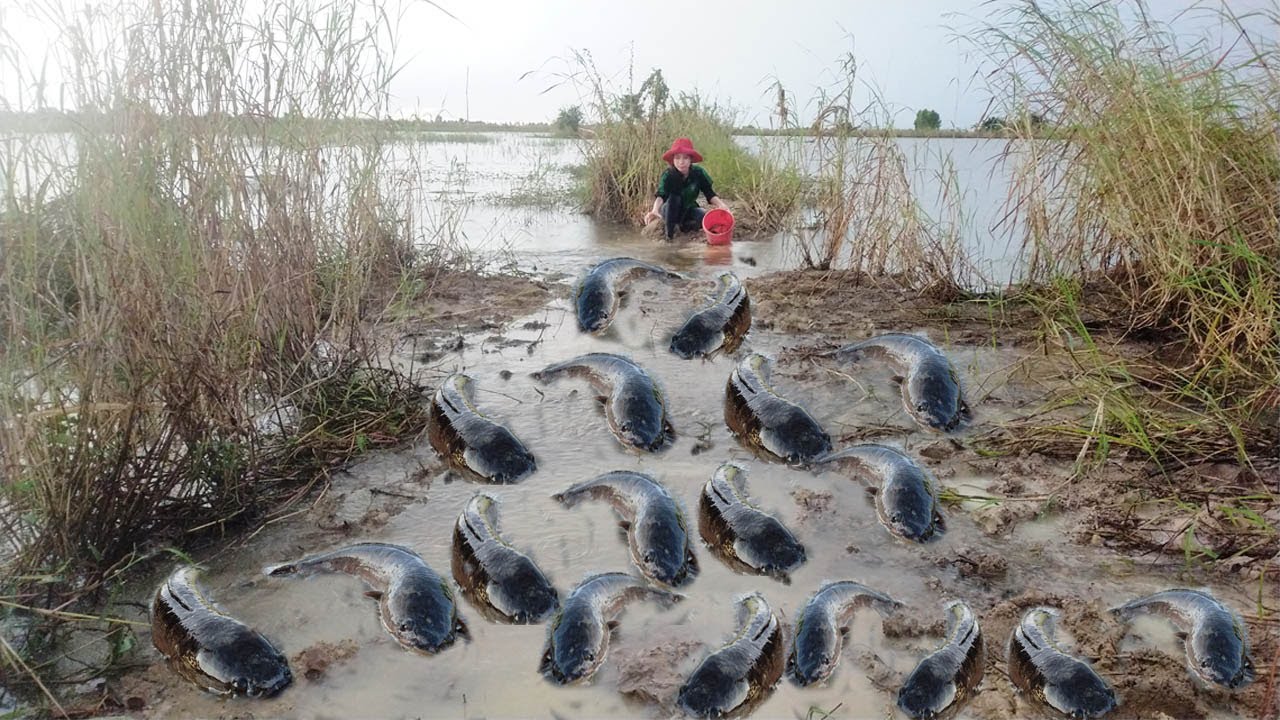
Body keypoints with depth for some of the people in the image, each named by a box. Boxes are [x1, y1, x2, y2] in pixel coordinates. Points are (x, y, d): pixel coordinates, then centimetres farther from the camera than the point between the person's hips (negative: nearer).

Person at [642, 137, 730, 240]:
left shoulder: (698, 173, -18)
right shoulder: (668, 175, -25)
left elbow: (710, 194, -16)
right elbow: (661, 196, -40)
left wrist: (721, 204, -37)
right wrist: (655, 210, -61)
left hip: (689, 209, 2)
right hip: (670, 212, -2)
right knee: (673, 198, -34)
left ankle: (685, 225, 5)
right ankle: (670, 230, -15)